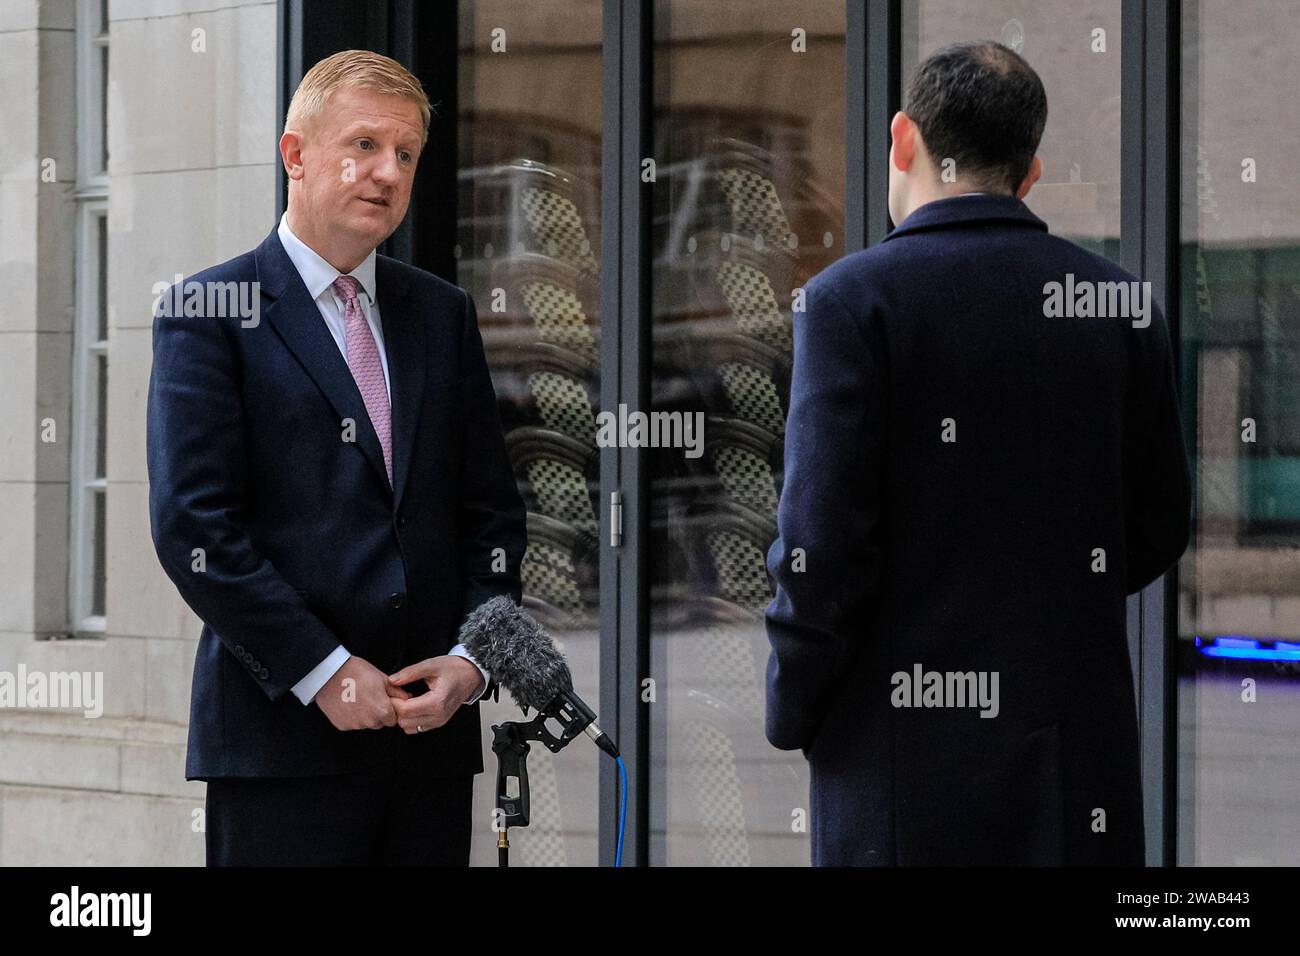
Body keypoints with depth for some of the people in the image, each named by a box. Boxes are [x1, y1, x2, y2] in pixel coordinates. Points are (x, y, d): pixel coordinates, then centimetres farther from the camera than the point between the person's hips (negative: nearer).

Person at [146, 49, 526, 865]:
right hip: (282, 733, -5)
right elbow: (193, 525, -10)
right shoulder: (210, 313, -2)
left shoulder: (445, 315, 15)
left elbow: (493, 512, 14)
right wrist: (322, 671, -13)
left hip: (432, 730, 5)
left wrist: (471, 660, -1)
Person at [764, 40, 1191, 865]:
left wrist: (791, 710, 0)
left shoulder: (852, 299, -9)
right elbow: (1158, 531, 10)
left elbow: (821, 540, -13)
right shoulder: (1123, 303, 4)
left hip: (907, 750, -4)